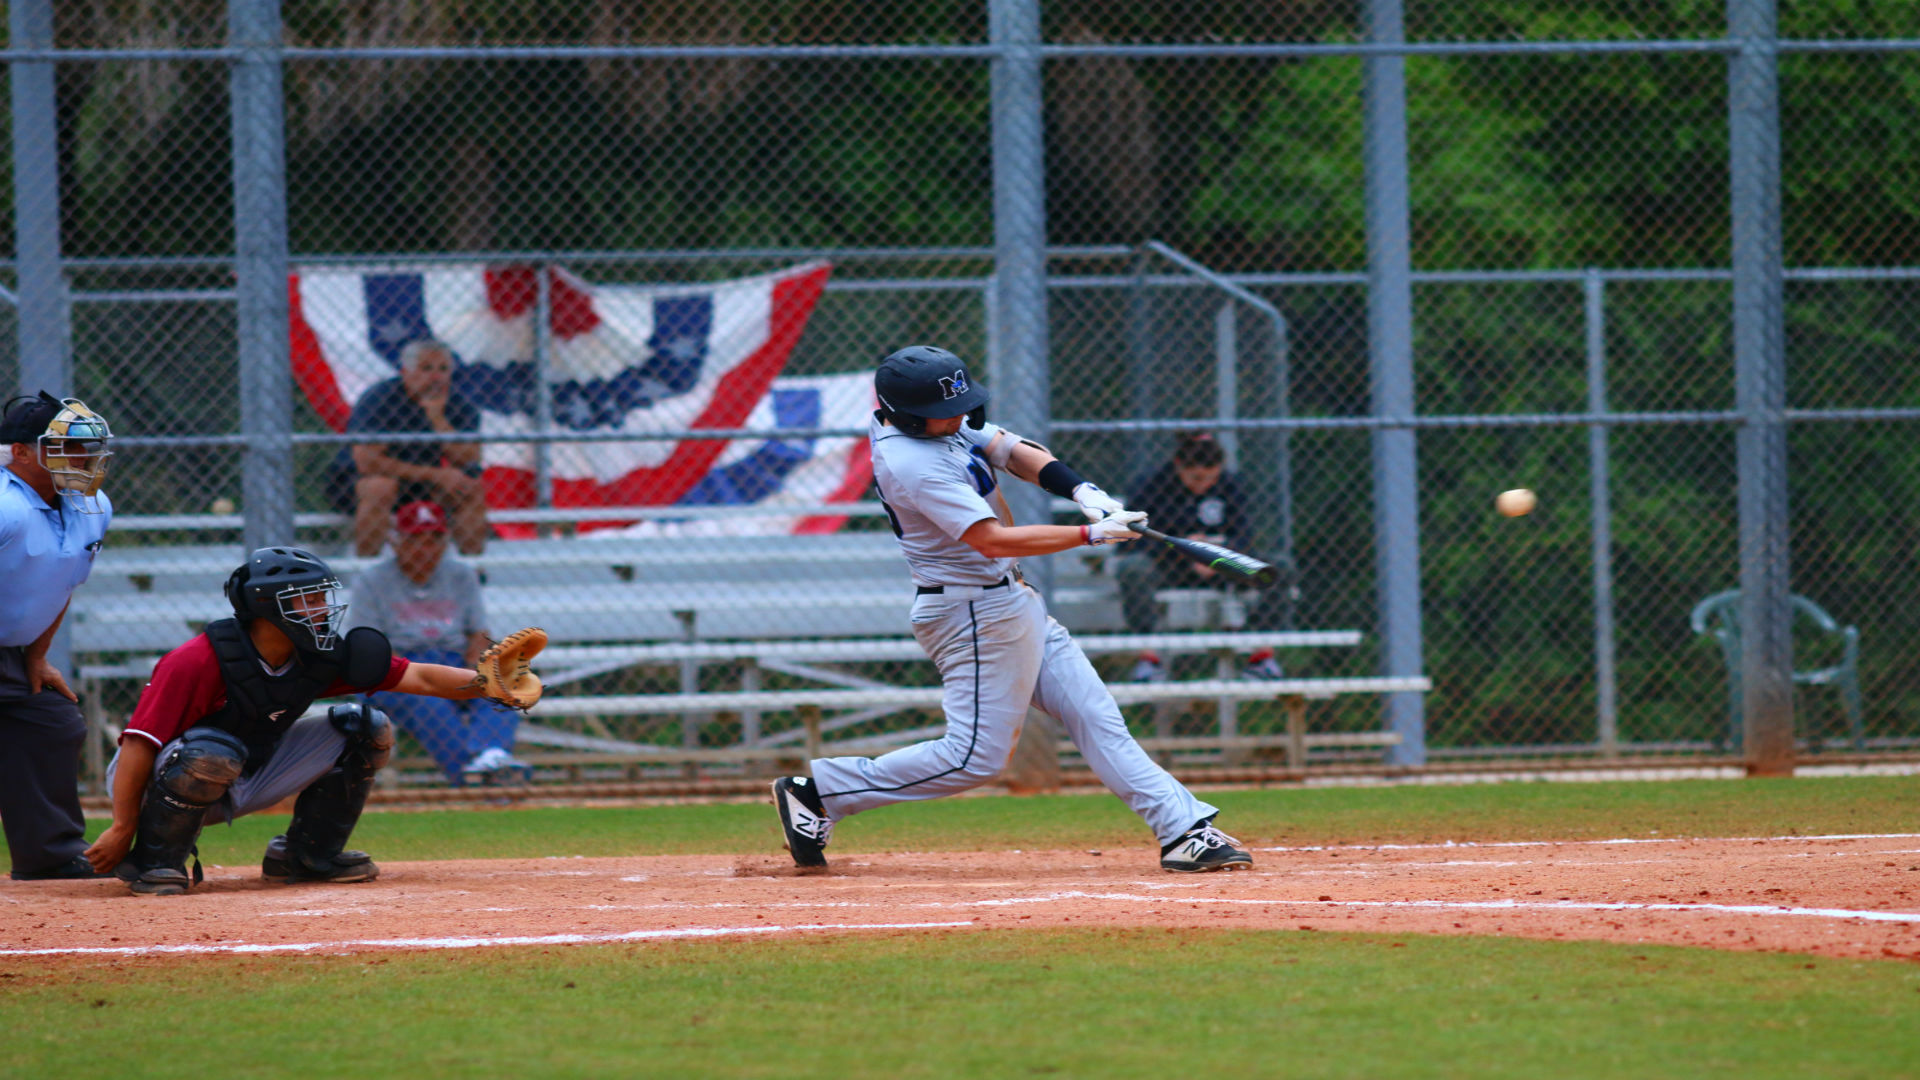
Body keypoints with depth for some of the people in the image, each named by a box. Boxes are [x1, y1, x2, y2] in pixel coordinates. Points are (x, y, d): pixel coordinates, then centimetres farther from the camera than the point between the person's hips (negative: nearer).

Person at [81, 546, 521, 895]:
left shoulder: (320, 658, -9)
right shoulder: (200, 661, -28)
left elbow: (418, 677, -10)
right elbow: (139, 743, -27)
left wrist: (487, 683, -24)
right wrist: (122, 829, -28)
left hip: (246, 786, 6)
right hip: (165, 779, -6)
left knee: (367, 728, -2)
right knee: (212, 752, -42)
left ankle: (306, 855, 8)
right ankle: (154, 862, -18)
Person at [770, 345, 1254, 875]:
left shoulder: (949, 423, 2)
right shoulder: (912, 464, -26)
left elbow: (1013, 452, 5)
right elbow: (993, 540, -28)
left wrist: (1083, 492, -13)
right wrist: (1092, 534, -25)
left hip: (1009, 600, 10)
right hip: (975, 615, -10)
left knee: (1095, 717, 6)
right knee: (975, 757, -6)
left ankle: (1183, 830, 6)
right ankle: (816, 792, 2)